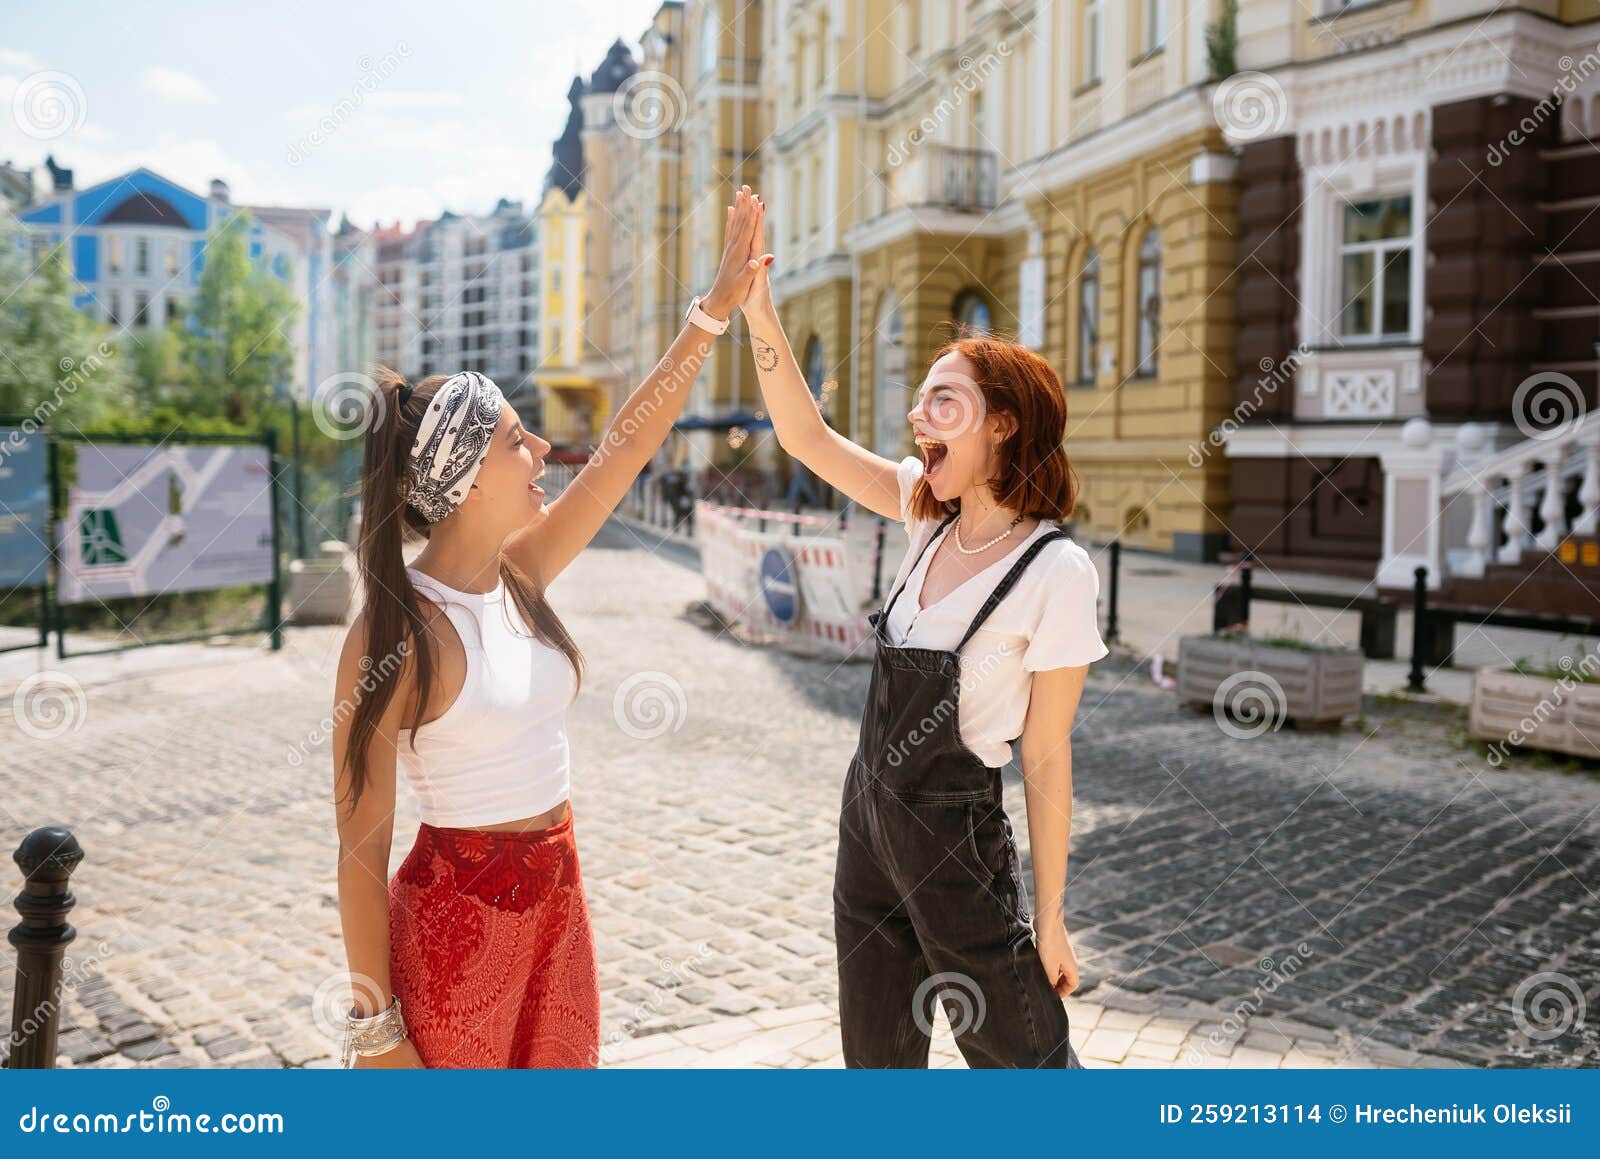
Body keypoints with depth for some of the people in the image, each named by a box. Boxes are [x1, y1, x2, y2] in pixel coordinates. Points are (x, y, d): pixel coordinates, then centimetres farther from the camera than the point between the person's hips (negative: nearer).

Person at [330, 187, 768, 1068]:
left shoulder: (519, 577, -1)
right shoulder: (397, 633, -20)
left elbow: (625, 447, 3)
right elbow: (361, 846, -17)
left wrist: (713, 312, 3)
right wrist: (376, 1031, -15)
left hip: (556, 896, 7)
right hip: (456, 912, -7)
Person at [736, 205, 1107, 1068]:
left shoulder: (1055, 574, -20)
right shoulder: (927, 513, -1)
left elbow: (1046, 758, -16)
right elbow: (805, 437, -2)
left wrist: (1049, 918, -9)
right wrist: (756, 307, -12)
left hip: (954, 836, -7)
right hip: (867, 809, 7)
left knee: (1019, 1057, 10)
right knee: (876, 1055, 21)